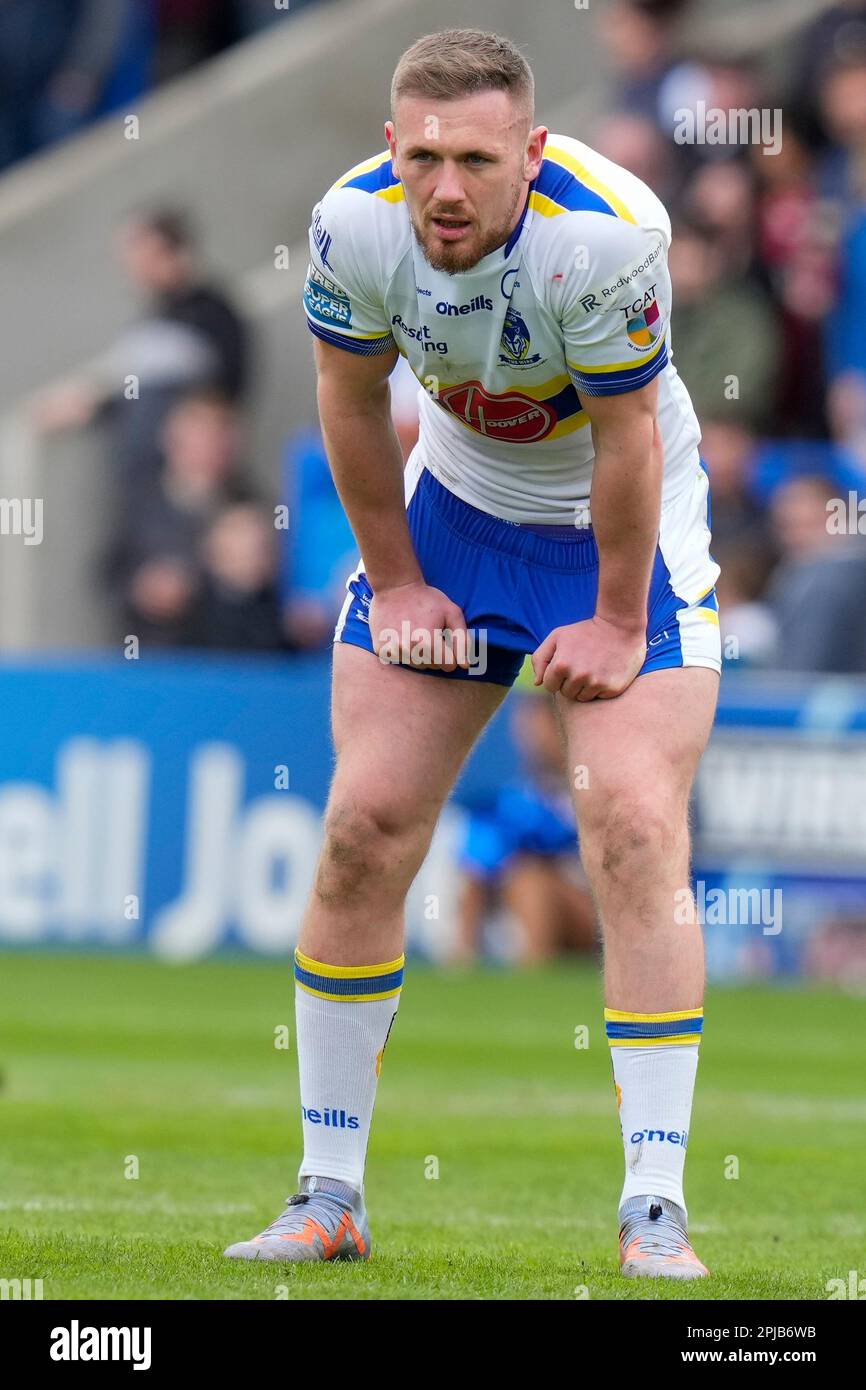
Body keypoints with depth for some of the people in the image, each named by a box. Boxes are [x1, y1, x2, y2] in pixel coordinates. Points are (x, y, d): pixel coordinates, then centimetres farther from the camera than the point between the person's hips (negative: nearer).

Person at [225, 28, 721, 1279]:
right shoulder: (356, 223, -22)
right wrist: (395, 587, 0)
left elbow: (627, 439, -22)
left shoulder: (601, 236, -33)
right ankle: (329, 1197, 7)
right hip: (454, 505, 4)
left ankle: (655, 1210, -13)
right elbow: (352, 403, -5)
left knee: (637, 829, -17)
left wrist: (619, 624, -13)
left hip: (623, 525, -3)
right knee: (366, 824, -4)